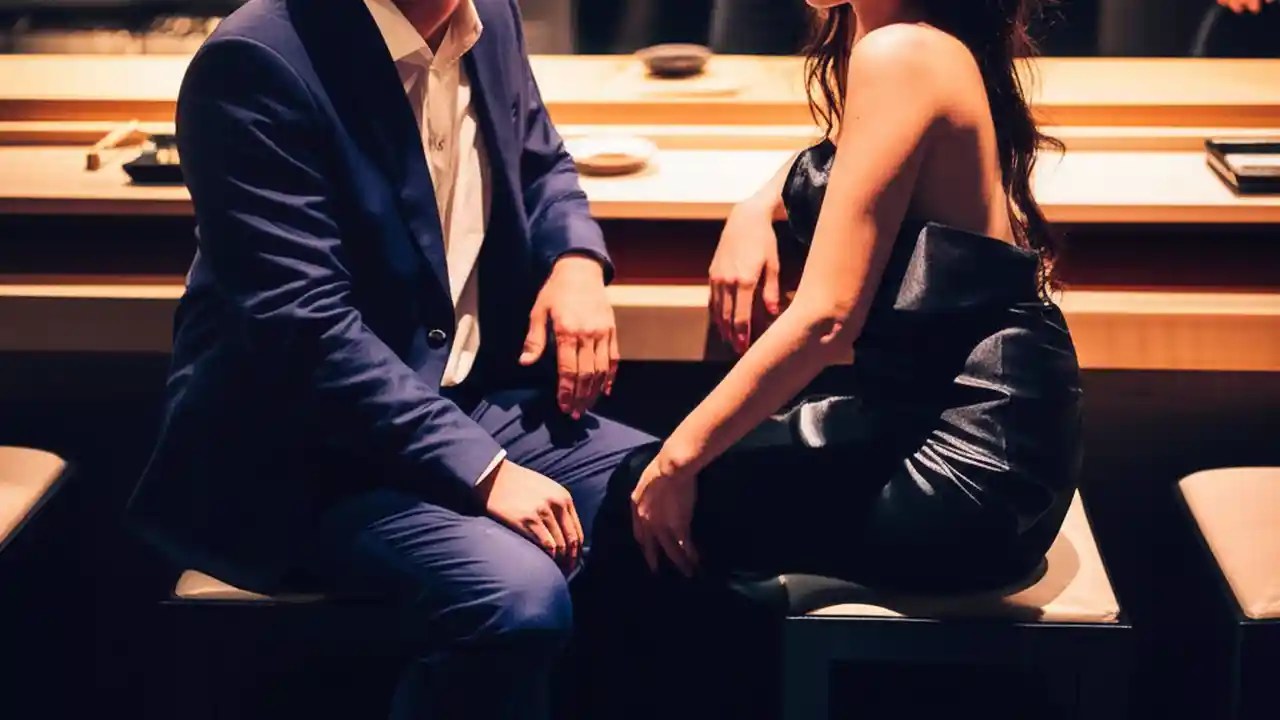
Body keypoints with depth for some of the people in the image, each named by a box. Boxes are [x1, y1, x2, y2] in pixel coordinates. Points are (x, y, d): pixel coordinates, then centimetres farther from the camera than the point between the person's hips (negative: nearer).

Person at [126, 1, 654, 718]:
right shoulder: (257, 63, -19)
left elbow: (542, 164, 23)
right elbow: (304, 328, -24)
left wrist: (577, 261, -1)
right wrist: (483, 471, -29)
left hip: (476, 403, 8)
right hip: (305, 456, -7)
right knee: (517, 597, -32)